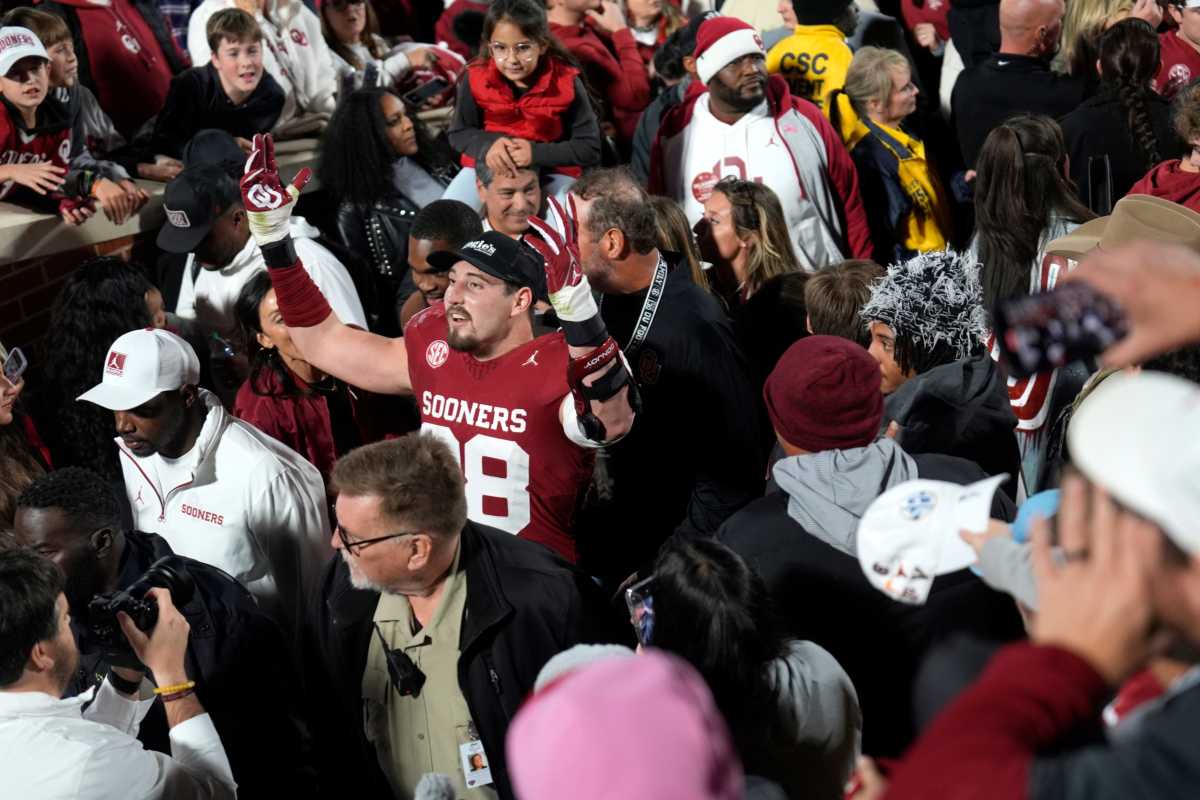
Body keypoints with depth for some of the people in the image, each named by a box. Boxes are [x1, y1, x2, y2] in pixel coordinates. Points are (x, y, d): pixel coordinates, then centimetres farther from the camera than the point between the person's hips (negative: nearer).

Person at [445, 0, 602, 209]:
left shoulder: (566, 82, -16)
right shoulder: (476, 78, -11)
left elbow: (590, 148, -11)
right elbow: (458, 133, 1)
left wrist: (537, 153, -25)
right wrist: (488, 145, -22)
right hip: (488, 167, 2)